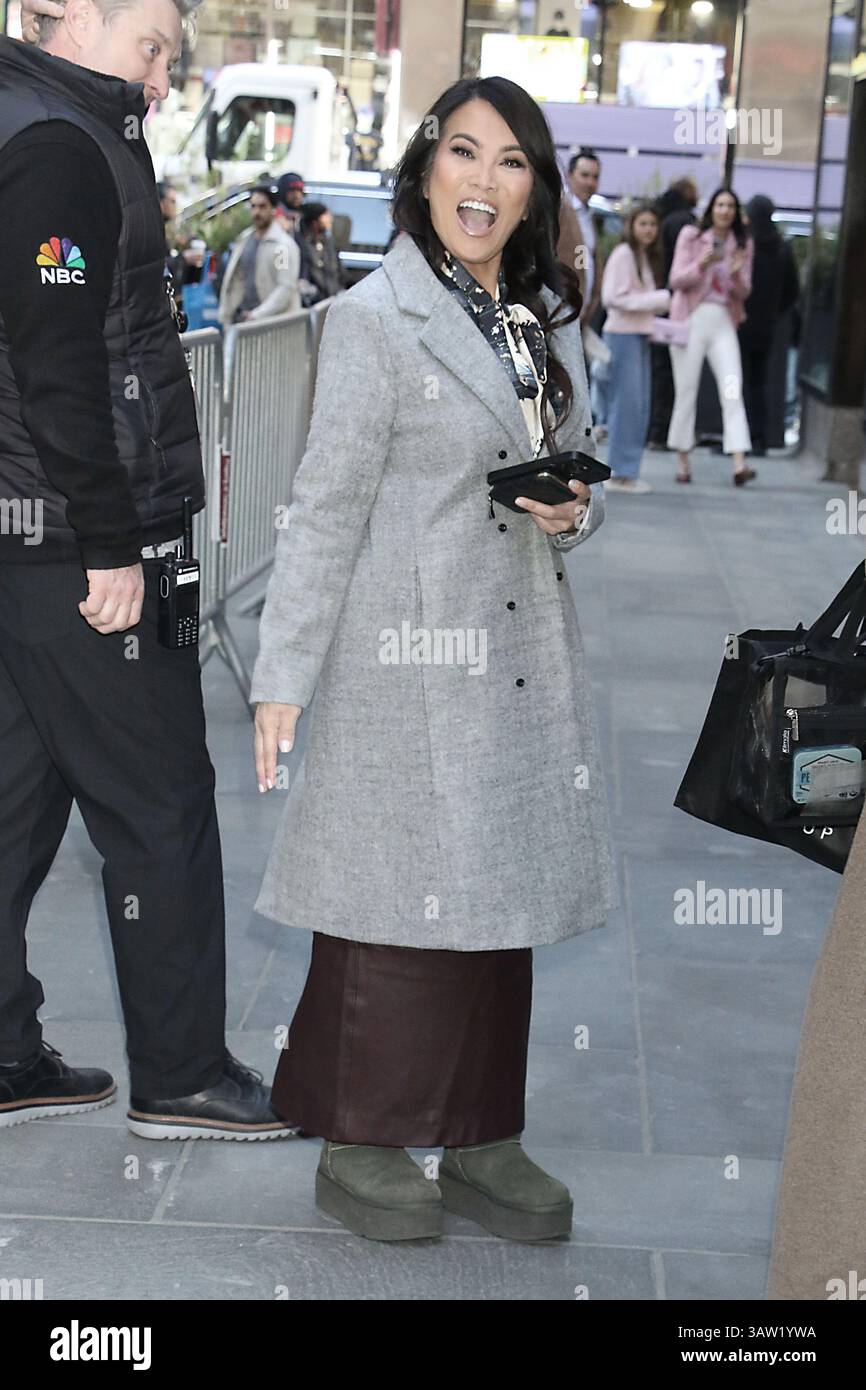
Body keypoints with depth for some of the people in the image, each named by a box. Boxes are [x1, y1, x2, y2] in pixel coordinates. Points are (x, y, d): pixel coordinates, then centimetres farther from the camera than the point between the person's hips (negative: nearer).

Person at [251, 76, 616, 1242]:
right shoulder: (375, 317, -8)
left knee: (501, 901, 10)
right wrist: (284, 675, -12)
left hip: (524, 659, 7)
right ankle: (360, 1148, 15)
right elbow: (327, 506, -10)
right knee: (405, 907, -1)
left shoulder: (550, 317, 11)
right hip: (411, 664, -6)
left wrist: (574, 513, -4)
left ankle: (481, 1143, 22)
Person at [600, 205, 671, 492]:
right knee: (627, 402, -9)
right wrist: (661, 299, -16)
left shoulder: (648, 257, 18)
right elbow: (614, 297, -16)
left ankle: (627, 471, 12)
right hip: (622, 333, -9)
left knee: (641, 405, 7)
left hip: (640, 334, 9)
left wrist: (660, 304, 6)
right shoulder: (623, 254, -9)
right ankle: (620, 472, -5)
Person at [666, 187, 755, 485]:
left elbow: (744, 292, 7)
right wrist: (701, 264, -19)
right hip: (690, 320, -2)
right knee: (686, 393, 2)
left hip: (723, 323, 2)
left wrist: (736, 274, -14)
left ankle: (739, 464, -19)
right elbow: (676, 280, -2)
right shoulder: (690, 236, 2)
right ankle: (682, 462, 12)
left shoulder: (743, 245, 9)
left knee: (732, 392, -11)